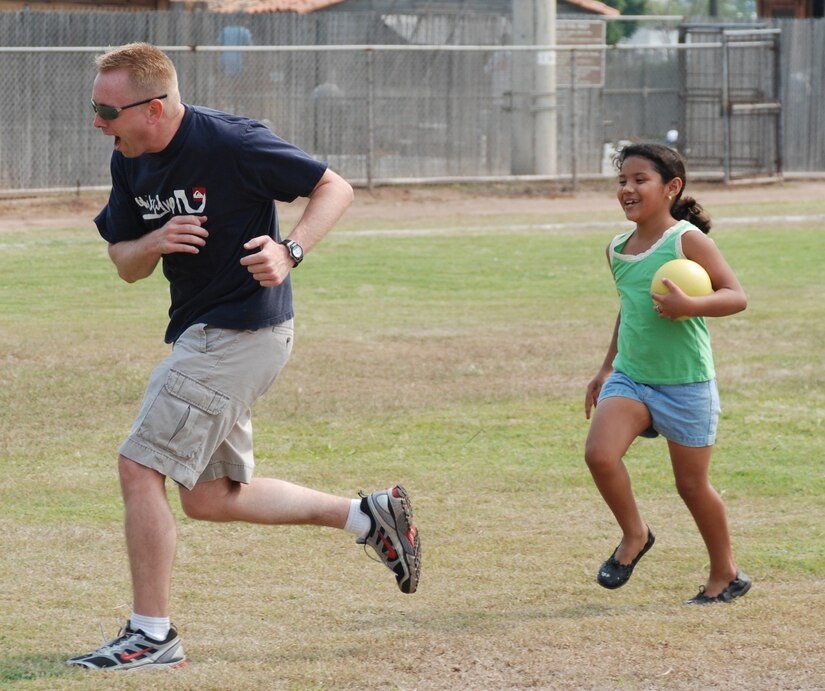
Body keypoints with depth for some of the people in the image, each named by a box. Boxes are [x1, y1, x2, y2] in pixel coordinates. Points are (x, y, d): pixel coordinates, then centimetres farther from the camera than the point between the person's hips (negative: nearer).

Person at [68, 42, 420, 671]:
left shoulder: (231, 144, -20)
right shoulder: (130, 162, 3)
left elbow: (335, 188, -12)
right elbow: (126, 263, 9)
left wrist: (290, 252, -28)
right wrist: (156, 243, -14)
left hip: (239, 332, -9)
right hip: (205, 333, 9)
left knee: (140, 469, -10)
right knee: (209, 497, 16)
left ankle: (152, 636, -3)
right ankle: (368, 515, 23)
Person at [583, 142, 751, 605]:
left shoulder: (687, 240, -12)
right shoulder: (618, 250, 8)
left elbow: (736, 296, -15)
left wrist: (691, 305, -32)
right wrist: (608, 367, 25)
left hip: (686, 384, -5)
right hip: (629, 377, 5)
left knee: (692, 484, 4)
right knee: (599, 454, -19)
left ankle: (726, 575, 25)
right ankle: (634, 535, 6)